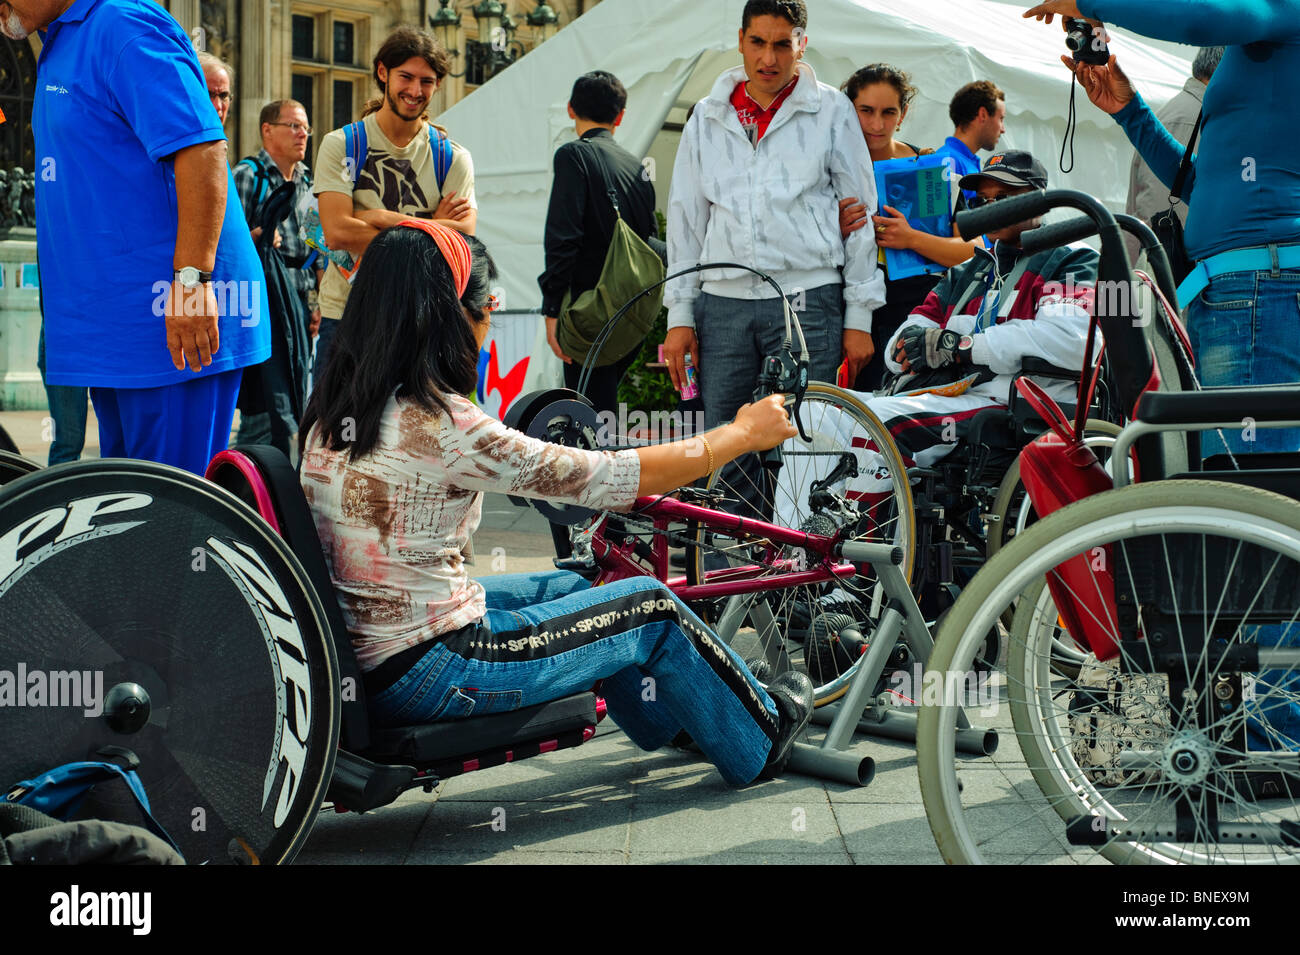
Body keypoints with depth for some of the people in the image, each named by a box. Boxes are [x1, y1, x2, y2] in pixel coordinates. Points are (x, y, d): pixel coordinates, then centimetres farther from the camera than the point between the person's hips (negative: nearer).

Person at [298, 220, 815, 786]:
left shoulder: (332, 408, 0)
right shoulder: (436, 425, -25)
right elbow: (616, 478, -18)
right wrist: (744, 433, -4)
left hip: (358, 649, 9)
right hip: (427, 672, -8)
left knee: (567, 588, 27)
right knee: (652, 606, 8)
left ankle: (669, 722, 49)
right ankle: (762, 739, 32)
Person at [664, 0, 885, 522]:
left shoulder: (831, 111, 7)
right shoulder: (708, 118, 15)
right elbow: (686, 219, 17)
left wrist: (859, 316, 1)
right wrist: (679, 314, 9)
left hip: (807, 303, -3)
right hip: (723, 306, 3)